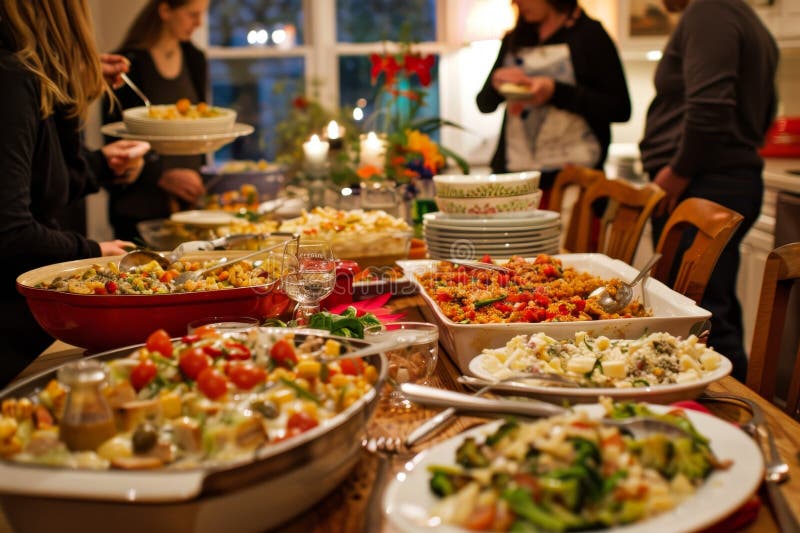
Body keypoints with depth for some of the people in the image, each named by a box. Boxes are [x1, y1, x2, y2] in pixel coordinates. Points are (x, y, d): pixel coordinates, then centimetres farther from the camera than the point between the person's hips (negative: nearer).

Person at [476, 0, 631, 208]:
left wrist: (555, 91, -15)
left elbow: (620, 109, -6)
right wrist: (495, 82, -3)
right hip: (513, 175, 4)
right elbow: (484, 104, 20)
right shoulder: (513, 41, 15)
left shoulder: (588, 35, 0)